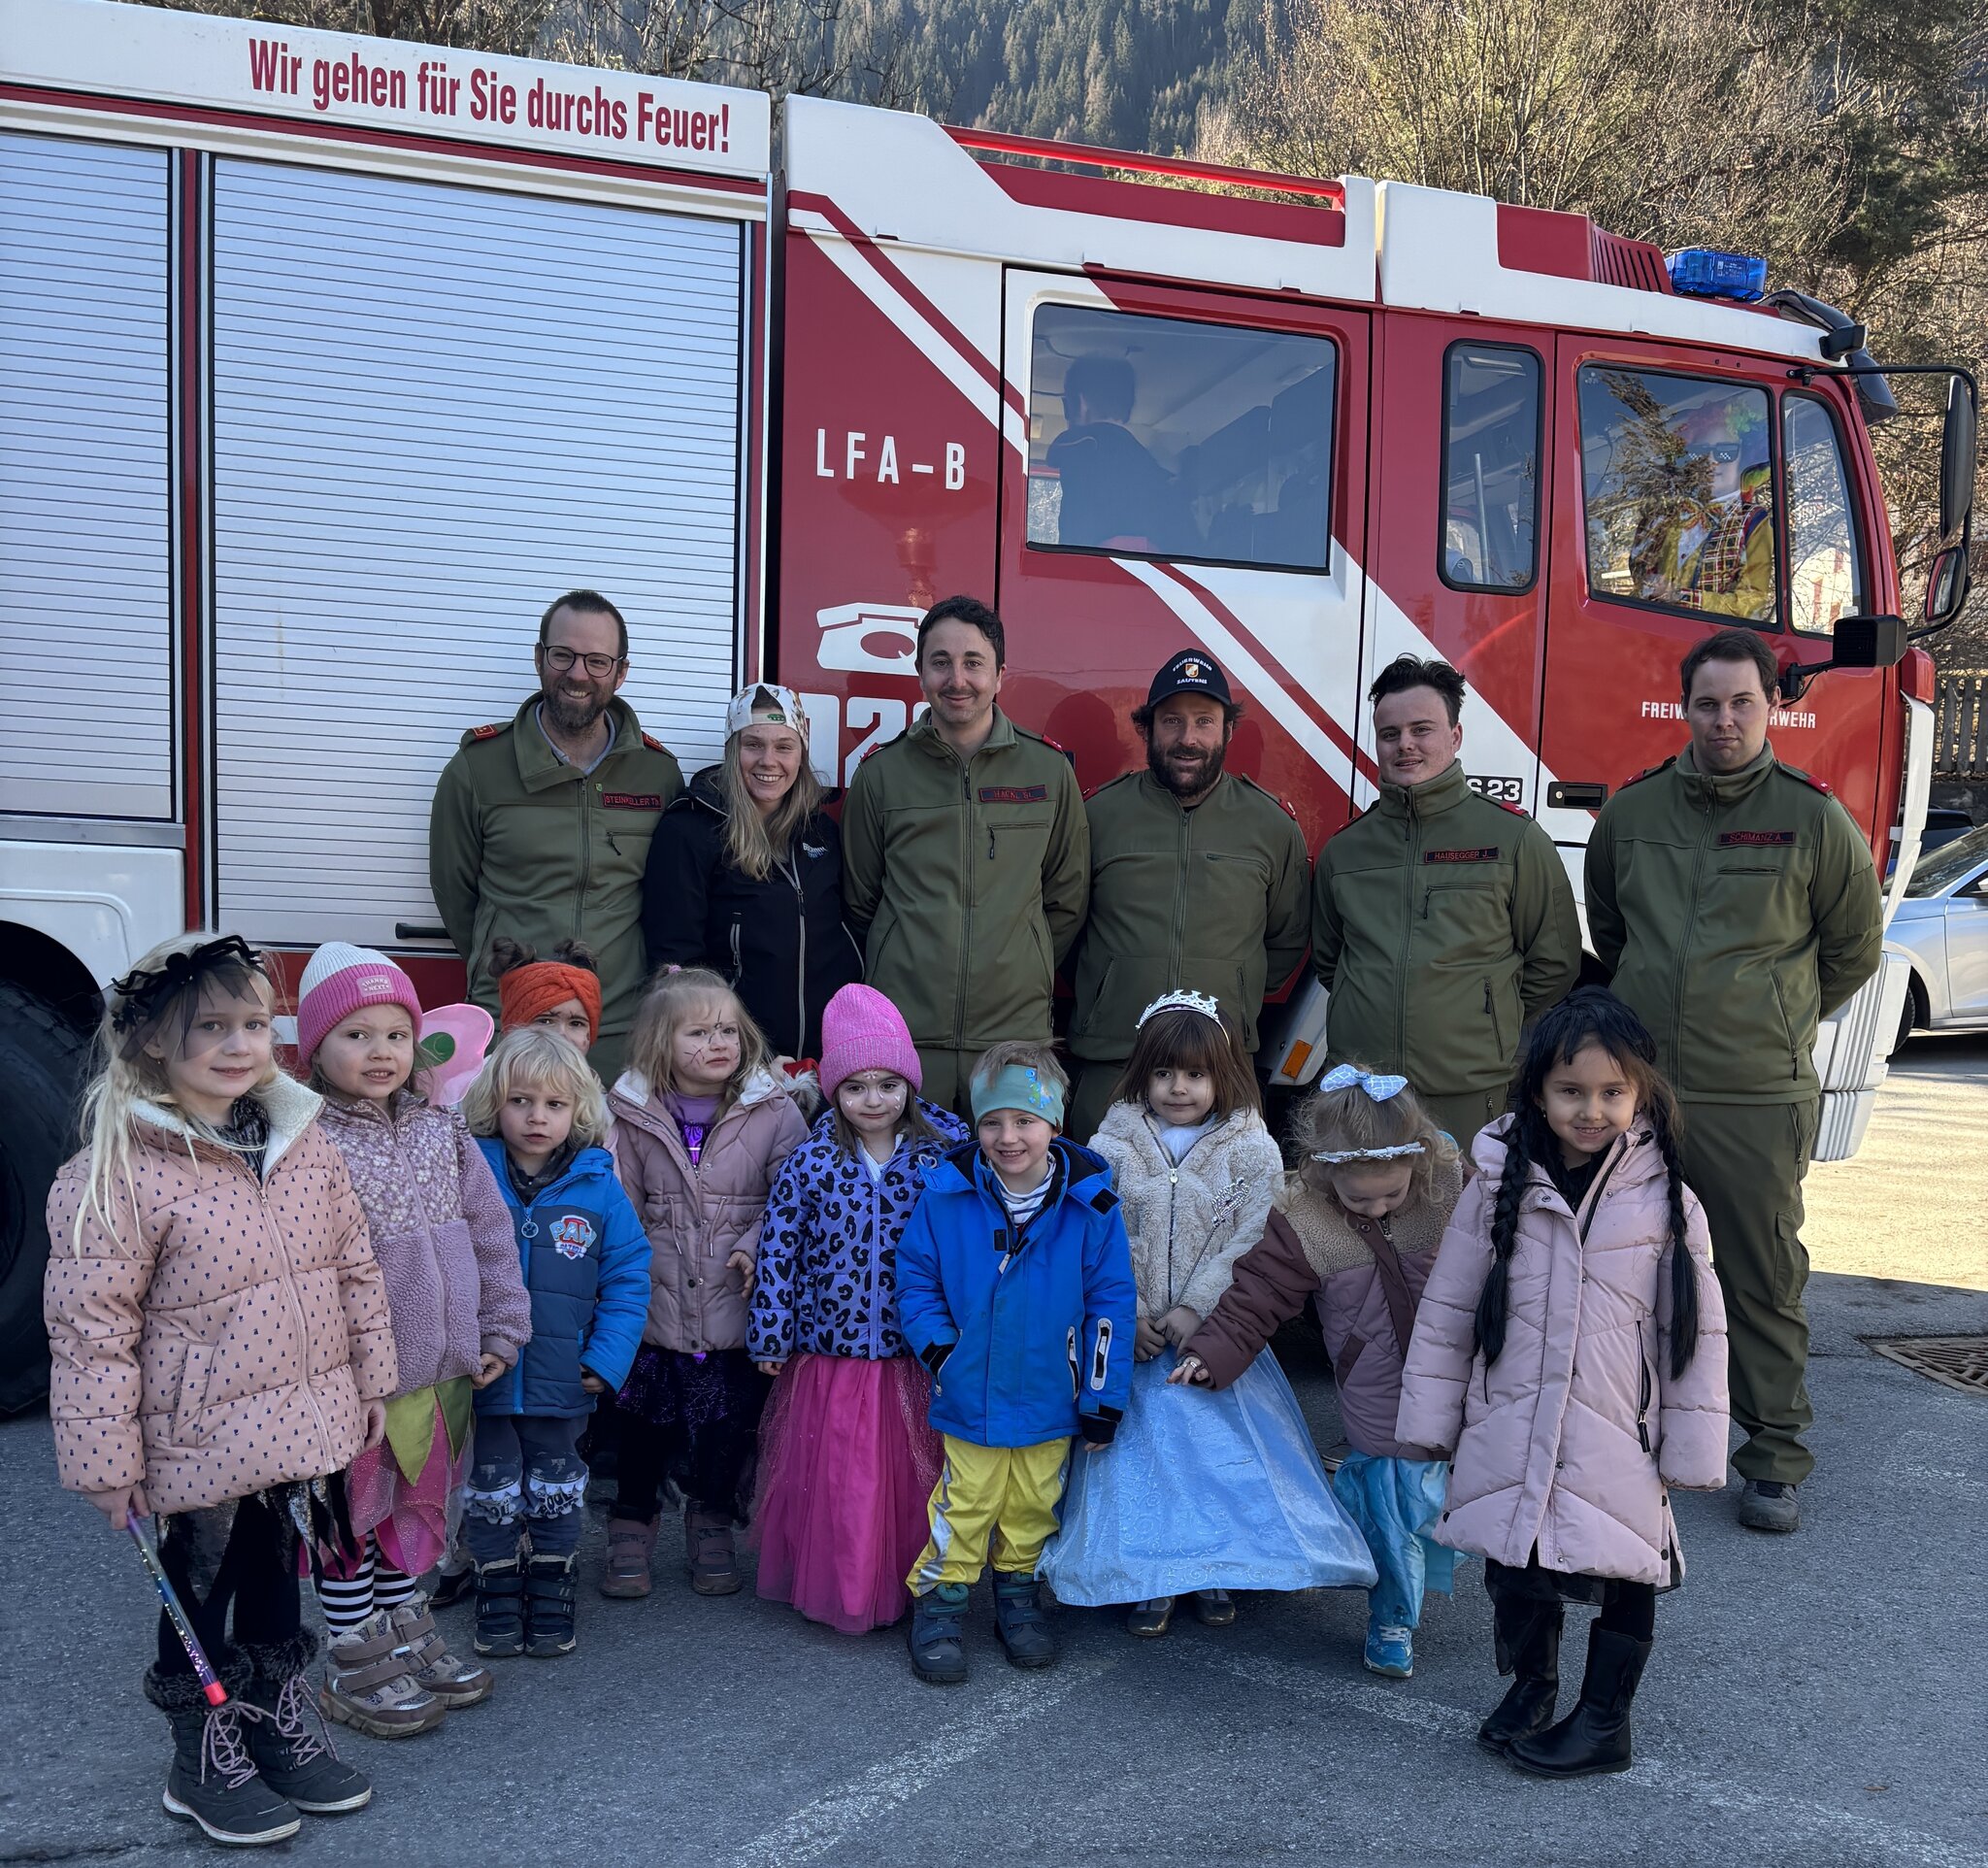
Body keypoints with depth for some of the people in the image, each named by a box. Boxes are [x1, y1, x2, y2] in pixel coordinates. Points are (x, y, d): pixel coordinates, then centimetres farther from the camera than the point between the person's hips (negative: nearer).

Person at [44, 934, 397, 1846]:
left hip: (302, 1427, 5)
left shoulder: (303, 1142, 0)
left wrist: (371, 1381, 10)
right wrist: (106, 1464, -14)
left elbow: (353, 1268, 8)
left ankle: (283, 1725, 42)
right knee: (200, 1600, 13)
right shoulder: (116, 1174, -19)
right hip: (198, 1449, -5)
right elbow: (90, 1328, -16)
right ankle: (206, 1761, 33)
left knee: (278, 1580, 22)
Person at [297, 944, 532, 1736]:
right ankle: (357, 1669, 25)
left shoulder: (441, 1132, 3)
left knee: (417, 1505, 20)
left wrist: (500, 1330, 6)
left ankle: (407, 1639, 38)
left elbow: (489, 1233, 8)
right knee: (352, 1518, 9)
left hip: (437, 1367, 6)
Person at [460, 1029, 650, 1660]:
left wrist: (607, 1357, -10)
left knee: (556, 1490, 16)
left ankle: (551, 1599, 33)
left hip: (563, 1379, 1)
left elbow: (629, 1275, -4)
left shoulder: (599, 1187, -6)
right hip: (484, 1377, -1)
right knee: (493, 1490, 13)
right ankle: (498, 1600, 31)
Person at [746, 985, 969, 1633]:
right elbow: (777, 1248, -1)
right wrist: (769, 1336, 0)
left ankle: (913, 1585, 30)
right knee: (835, 1479, 8)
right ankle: (838, 1587, 27)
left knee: (910, 1478, 11)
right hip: (830, 1353, 0)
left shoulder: (945, 1155, -4)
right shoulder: (810, 1163, -5)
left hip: (916, 1358, 0)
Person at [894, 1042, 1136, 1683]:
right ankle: (940, 1599, 27)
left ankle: (1018, 1591, 39)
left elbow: (1112, 1301, -6)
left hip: (1050, 1397, 1)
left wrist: (1103, 1400, -4)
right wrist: (937, 1346, -13)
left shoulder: (1090, 1202, -11)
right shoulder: (947, 1192, -12)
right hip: (969, 1394, -1)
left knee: (1033, 1504, 17)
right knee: (966, 1501, 8)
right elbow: (915, 1276, 0)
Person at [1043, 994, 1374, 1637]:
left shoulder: (1252, 1151, -3)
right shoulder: (1112, 1147, -1)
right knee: (1139, 1450, 1)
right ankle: (1149, 1580, 14)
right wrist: (1127, 1316, -13)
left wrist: (1195, 1308, -16)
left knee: (1225, 1449, 2)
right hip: (1132, 1337, 1)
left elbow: (1250, 1243, -9)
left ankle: (1215, 1571, 20)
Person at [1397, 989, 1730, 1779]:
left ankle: (1604, 1718, 31)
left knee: (1626, 1574, 10)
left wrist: (1689, 1452, -1)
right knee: (1513, 1572, 13)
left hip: (1619, 1446, -1)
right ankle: (1529, 1684, 39)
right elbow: (1446, 1307, 2)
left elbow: (1697, 1331, -1)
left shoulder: (1666, 1201, -6)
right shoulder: (1499, 1187, -5)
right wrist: (1433, 1421, 4)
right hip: (1509, 1439, 1)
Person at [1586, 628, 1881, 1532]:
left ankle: (1774, 1457, 18)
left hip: (1757, 1095, -3)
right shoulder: (1631, 810, 6)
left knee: (1763, 1281, 4)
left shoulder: (1814, 819, -3)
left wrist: (1773, 1019, 12)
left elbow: (1854, 948, 9)